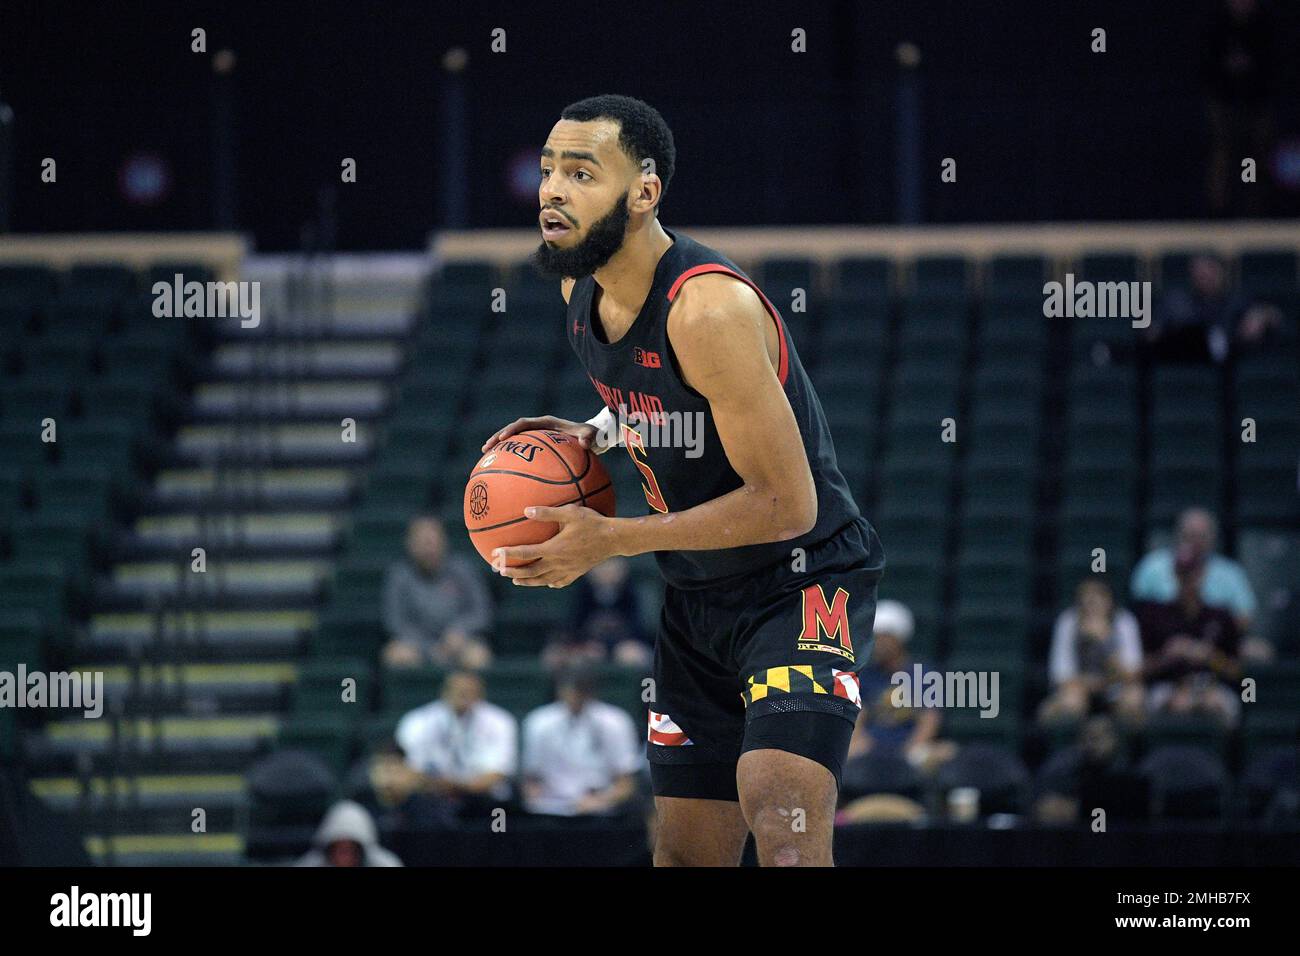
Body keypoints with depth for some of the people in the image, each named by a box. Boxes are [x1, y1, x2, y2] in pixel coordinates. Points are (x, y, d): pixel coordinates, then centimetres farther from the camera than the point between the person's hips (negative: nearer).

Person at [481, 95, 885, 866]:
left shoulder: (708, 308, -26)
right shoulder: (579, 289, 1)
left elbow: (787, 504, -26)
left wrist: (610, 540, -23)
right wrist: (592, 435, 1)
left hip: (802, 581, -9)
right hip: (698, 595, 9)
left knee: (786, 835, -28)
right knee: (688, 854, 12)